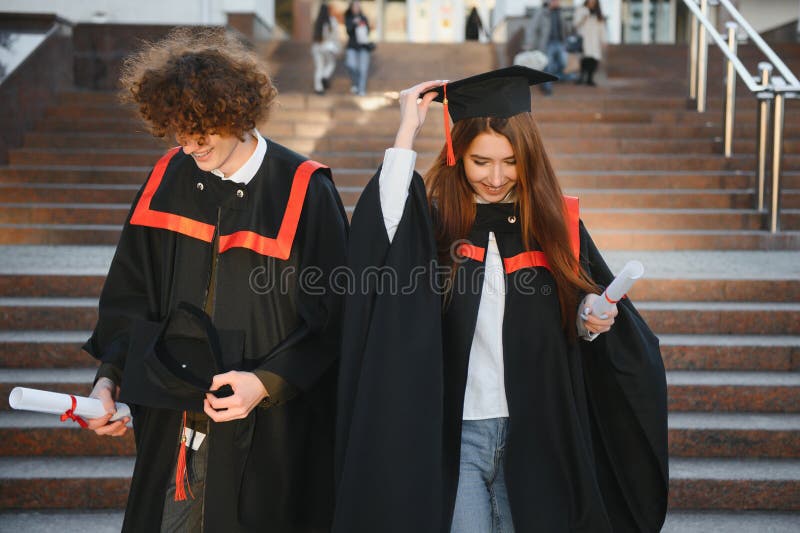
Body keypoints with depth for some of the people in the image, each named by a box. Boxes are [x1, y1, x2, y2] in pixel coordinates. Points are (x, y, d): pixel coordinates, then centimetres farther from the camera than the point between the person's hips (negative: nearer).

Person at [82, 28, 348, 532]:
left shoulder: (303, 192, -11)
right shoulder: (170, 178, 2)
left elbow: (333, 316, -7)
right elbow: (131, 293, 9)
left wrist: (269, 382, -17)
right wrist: (110, 375, -1)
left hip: (267, 434, -4)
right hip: (174, 423, 4)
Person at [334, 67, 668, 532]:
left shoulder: (555, 223, 1)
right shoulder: (434, 217, -5)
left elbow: (591, 309, 9)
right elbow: (379, 229, -28)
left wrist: (594, 319, -14)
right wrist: (408, 131, -23)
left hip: (535, 431, 3)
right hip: (452, 432, -2)